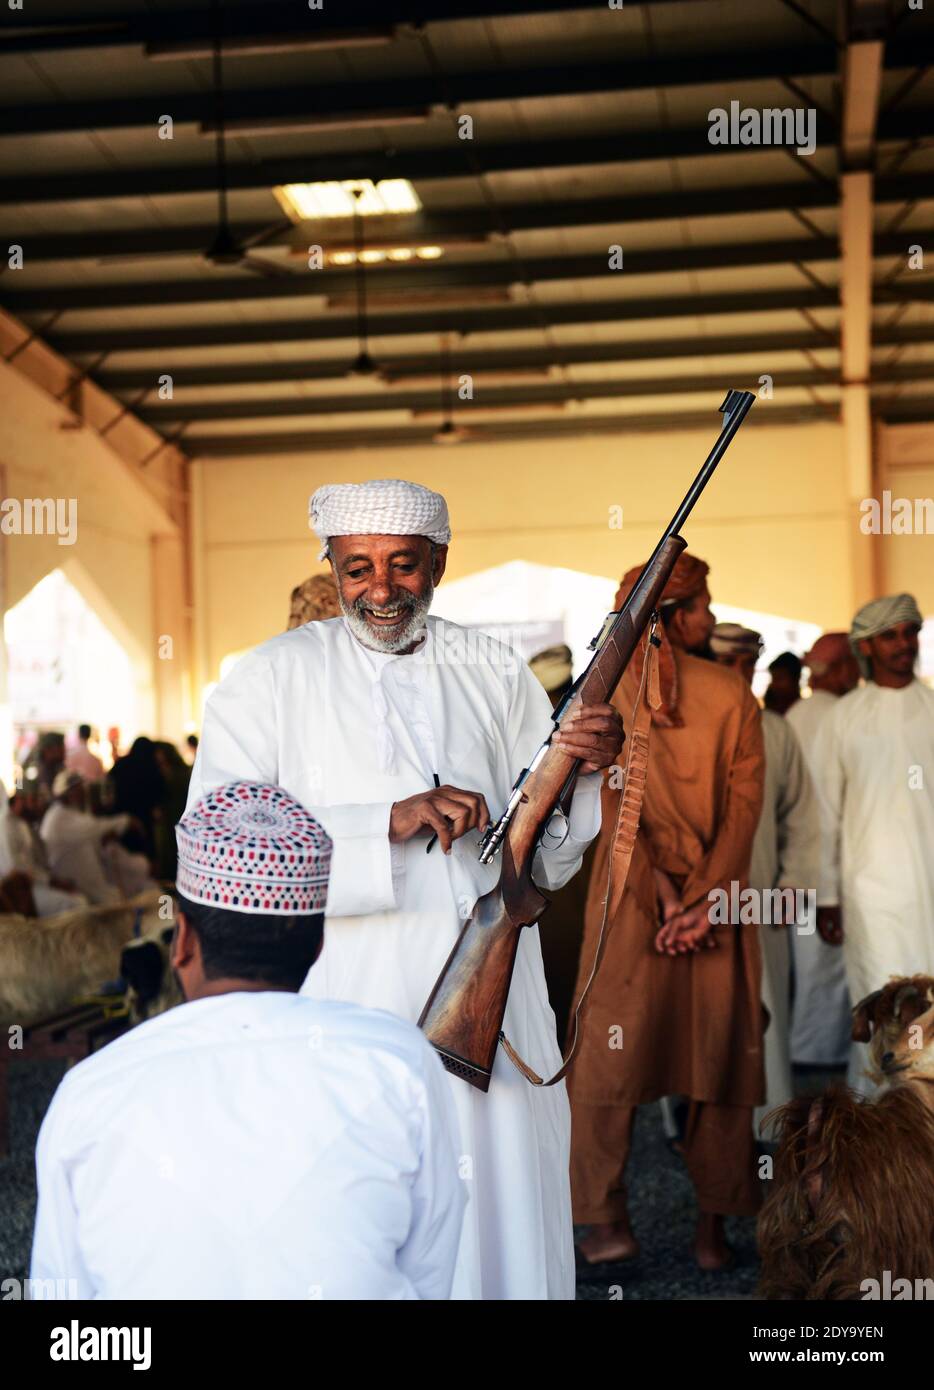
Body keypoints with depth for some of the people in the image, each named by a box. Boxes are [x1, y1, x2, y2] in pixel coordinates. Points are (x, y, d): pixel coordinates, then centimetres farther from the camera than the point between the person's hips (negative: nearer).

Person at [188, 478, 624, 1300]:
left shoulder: (496, 675, 11)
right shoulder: (272, 679, 1)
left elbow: (548, 861, 12)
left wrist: (582, 770, -8)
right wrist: (389, 823, -20)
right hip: (343, 1012, -2)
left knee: (501, 1221, 7)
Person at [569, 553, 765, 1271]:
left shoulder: (608, 692, 0)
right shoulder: (733, 693, -1)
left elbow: (616, 801, -6)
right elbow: (746, 800, -8)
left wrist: (663, 888, -9)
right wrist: (701, 895, -12)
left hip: (631, 899, 0)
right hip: (719, 899, 1)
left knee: (609, 1054, 5)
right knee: (720, 1052, 9)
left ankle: (608, 1219, 3)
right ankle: (714, 1227, 15)